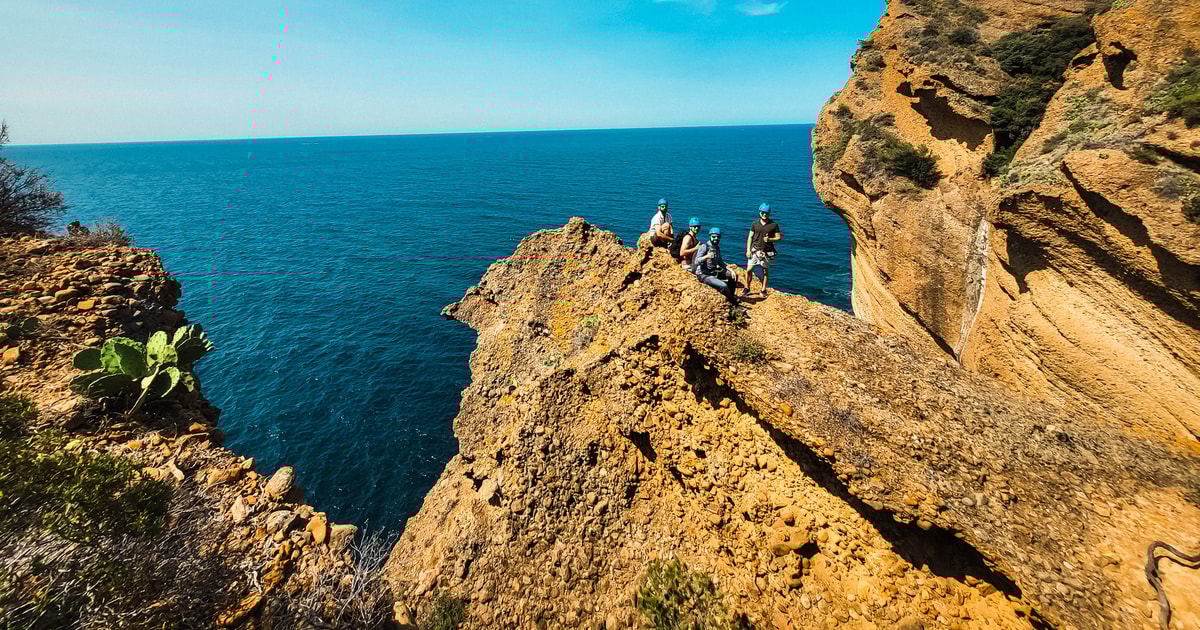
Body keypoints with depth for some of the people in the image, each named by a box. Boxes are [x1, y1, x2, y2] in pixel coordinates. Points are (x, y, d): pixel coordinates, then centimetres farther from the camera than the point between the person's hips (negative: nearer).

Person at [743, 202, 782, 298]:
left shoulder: (774, 225, -1)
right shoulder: (755, 224, 4)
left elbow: (779, 238, 0)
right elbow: (750, 237, 6)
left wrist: (769, 239, -19)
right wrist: (748, 250, -3)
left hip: (767, 252, -1)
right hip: (755, 250, 1)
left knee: (765, 272, 7)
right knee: (749, 270, -4)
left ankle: (763, 291, 19)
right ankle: (747, 289, 12)